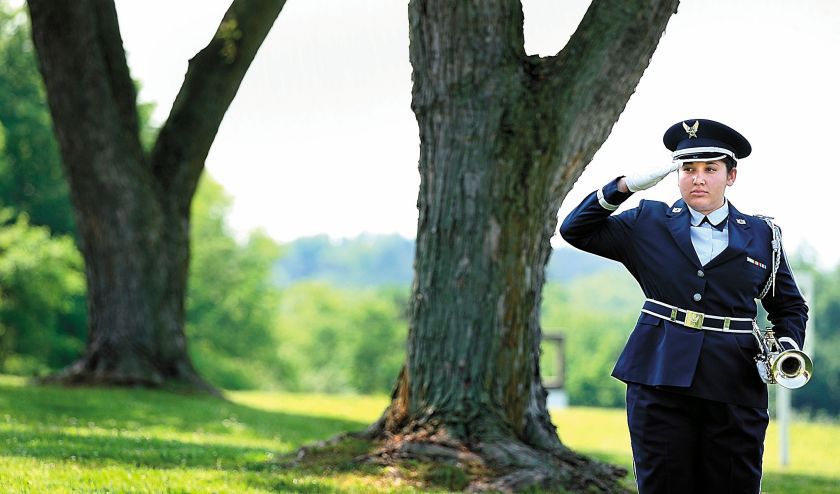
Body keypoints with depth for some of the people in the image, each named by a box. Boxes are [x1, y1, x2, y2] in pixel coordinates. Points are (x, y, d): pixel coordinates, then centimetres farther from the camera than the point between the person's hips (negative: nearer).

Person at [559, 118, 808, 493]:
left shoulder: (760, 235, 10)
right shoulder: (648, 224, 10)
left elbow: (790, 307, 19)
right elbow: (576, 230, 8)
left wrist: (786, 349, -1)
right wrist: (624, 187, -4)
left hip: (734, 391, 0)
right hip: (660, 380, 0)